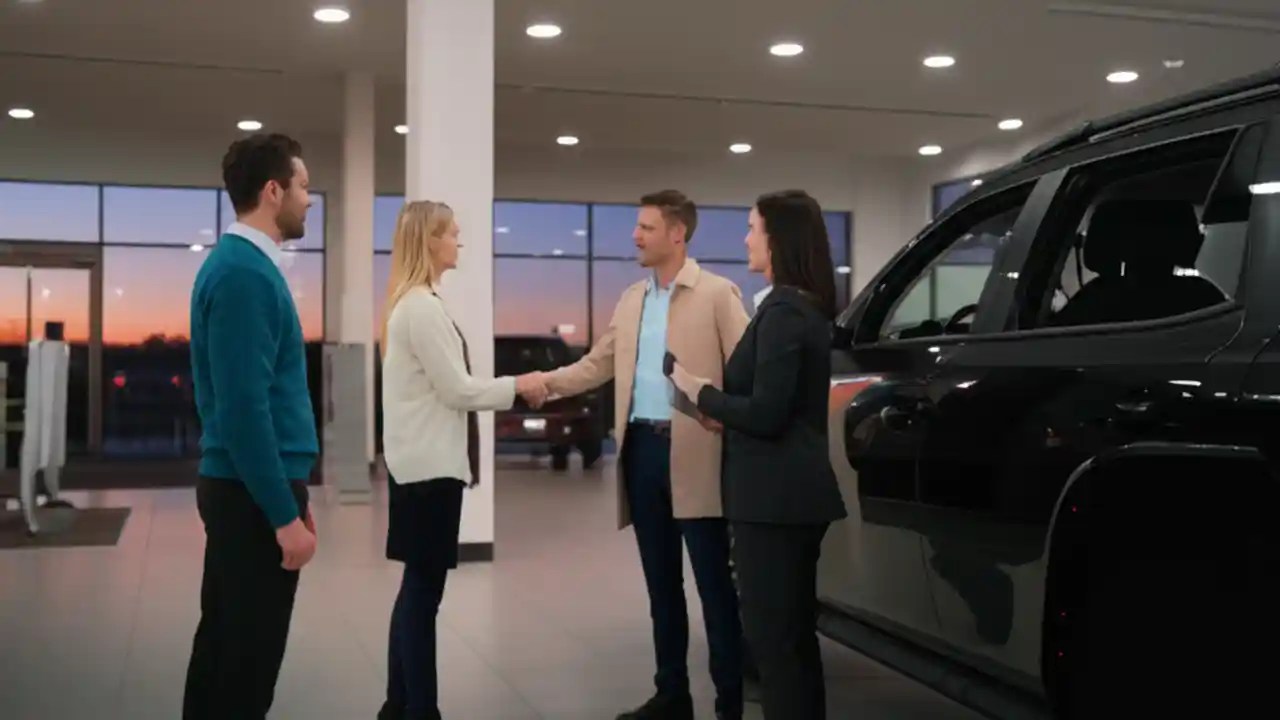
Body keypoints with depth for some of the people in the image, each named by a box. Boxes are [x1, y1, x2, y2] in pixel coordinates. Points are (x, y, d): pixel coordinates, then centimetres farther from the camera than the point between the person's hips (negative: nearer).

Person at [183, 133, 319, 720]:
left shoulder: (242, 264, 12)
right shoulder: (246, 273, -18)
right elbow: (244, 408, -23)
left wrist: (289, 496, 20)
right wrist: (286, 515, -20)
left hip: (238, 489, 10)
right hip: (253, 494, -10)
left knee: (222, 646, 17)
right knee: (248, 660, 1)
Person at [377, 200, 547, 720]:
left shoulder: (410, 302, 13)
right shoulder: (423, 307, -17)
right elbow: (457, 390, -17)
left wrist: (508, 389, 12)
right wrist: (517, 386, -5)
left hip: (422, 460, 10)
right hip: (429, 464, -10)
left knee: (418, 585, 14)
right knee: (424, 586, -2)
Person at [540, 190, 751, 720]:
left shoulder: (718, 294, -3)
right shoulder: (631, 300, 15)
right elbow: (598, 365, 15)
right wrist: (547, 382, 2)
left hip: (692, 454, -6)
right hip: (642, 448, 6)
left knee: (713, 583, 0)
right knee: (661, 582, 13)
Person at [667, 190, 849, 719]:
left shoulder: (782, 311, -17)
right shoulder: (809, 307, 13)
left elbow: (765, 415, -22)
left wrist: (701, 392, -9)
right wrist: (722, 405, 9)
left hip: (774, 496, -10)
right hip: (797, 492, 10)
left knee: (772, 638, -3)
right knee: (795, 633, 18)